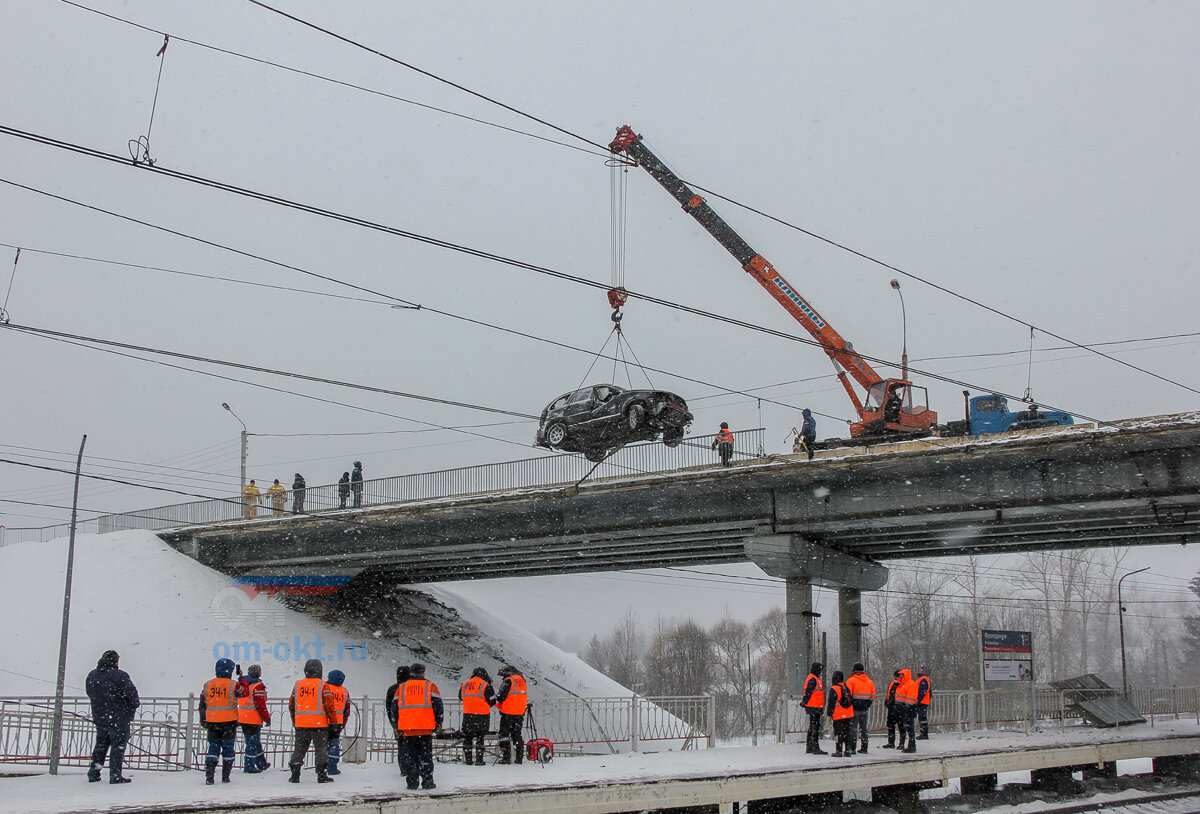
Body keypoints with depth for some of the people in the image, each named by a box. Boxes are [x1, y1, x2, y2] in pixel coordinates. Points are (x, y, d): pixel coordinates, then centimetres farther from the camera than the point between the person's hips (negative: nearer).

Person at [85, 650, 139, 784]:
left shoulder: (91, 676, 5)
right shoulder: (120, 675, -17)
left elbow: (91, 695, 13)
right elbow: (131, 693, -17)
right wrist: (136, 704, 2)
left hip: (99, 717, 6)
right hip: (119, 717, -6)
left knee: (100, 745, 19)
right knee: (118, 745, 2)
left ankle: (93, 773, 20)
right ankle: (115, 775, 0)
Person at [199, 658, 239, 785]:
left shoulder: (208, 684, 3)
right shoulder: (233, 685, -8)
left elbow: (202, 704, 8)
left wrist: (203, 721, 17)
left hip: (212, 722, 3)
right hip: (229, 722, -3)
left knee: (213, 747, 8)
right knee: (228, 748, 9)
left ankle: (209, 776, -3)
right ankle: (225, 776, 11)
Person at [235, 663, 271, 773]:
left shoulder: (241, 683, 4)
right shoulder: (258, 686, -15)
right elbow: (260, 705, -16)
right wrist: (267, 718, -7)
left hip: (242, 718, 8)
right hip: (254, 719, -8)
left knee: (255, 741, 18)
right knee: (253, 743, 1)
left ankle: (261, 764, 28)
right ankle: (249, 767, 3)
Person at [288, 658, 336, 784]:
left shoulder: (298, 684, 6)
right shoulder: (323, 685, -6)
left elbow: (291, 704, 11)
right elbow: (328, 704, -9)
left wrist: (294, 721, 21)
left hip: (301, 724, 3)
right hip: (319, 724, -3)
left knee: (299, 749, 12)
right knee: (321, 748, 4)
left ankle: (295, 774, 10)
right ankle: (322, 775, 0)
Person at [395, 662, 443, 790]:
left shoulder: (401, 688, 11)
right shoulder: (430, 686, 3)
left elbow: (395, 708, 12)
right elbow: (438, 705, 0)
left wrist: (397, 727, 19)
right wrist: (438, 723, 9)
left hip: (407, 729, 2)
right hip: (426, 728, -2)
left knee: (410, 756, 8)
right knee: (426, 755, 4)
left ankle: (411, 783, 7)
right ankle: (427, 782, 3)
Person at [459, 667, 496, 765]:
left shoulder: (464, 684, 8)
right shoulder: (486, 685, -6)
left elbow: (460, 697, 19)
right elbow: (492, 701, -4)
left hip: (467, 714, 3)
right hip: (482, 715, -3)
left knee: (467, 736, 12)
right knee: (480, 737, 2)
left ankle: (468, 760, 13)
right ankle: (479, 760, -3)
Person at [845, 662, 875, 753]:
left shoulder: (851, 680, -7)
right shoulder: (870, 681, 10)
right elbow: (873, 696, 14)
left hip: (854, 708, -5)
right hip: (865, 709, 5)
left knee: (853, 728, -2)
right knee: (863, 728, 12)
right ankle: (864, 748, 14)